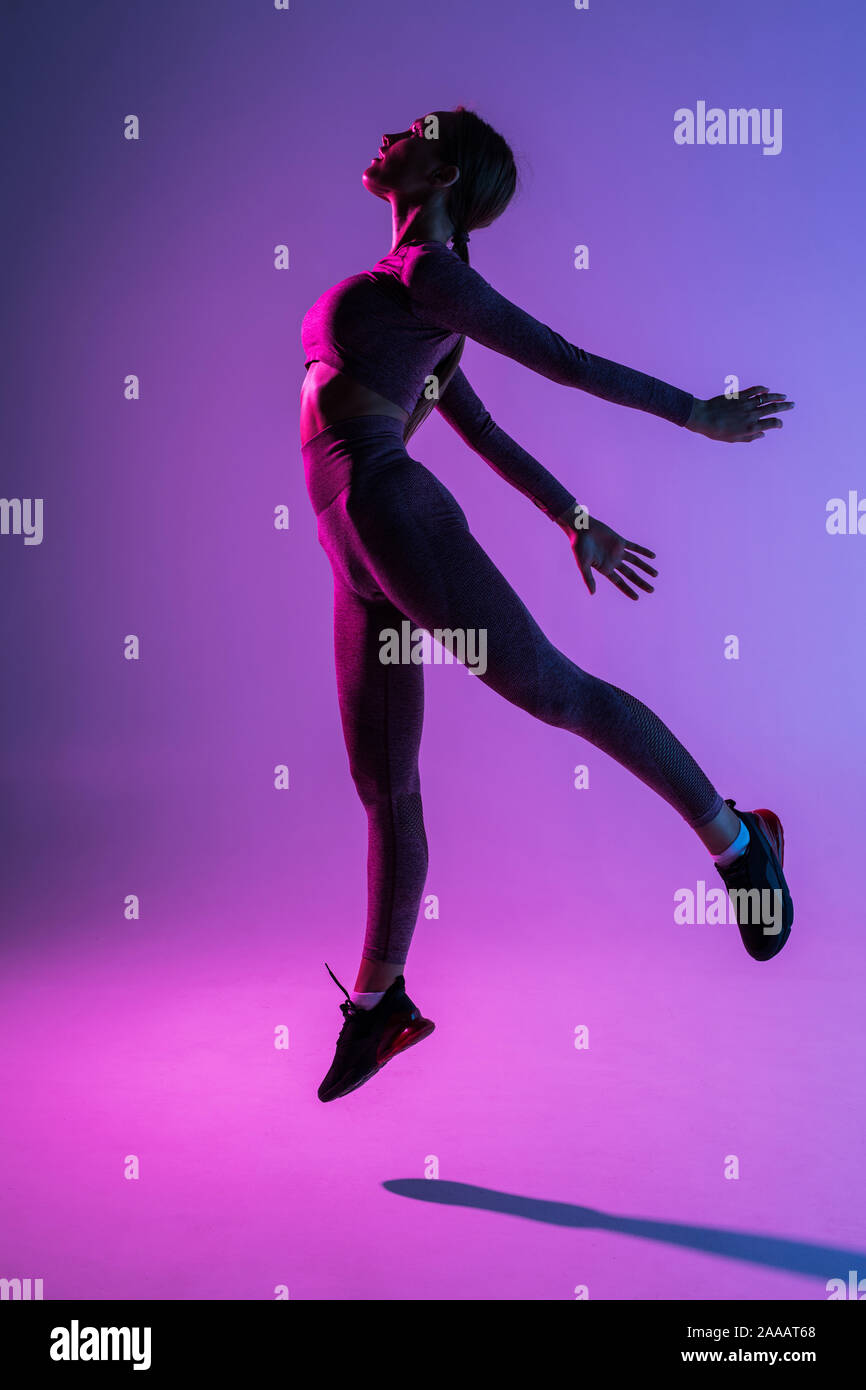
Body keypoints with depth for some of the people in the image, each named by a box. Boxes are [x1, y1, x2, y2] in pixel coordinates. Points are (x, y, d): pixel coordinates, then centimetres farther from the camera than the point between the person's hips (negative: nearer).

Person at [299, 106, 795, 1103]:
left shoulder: (428, 270, 0)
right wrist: (576, 522, 28)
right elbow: (484, 430, 25)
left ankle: (735, 842, 12)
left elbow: (563, 361, 0)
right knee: (383, 787, 11)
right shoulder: (402, 290, 26)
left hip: (387, 511, -8)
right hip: (360, 559, 9)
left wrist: (698, 414, 3)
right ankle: (378, 1002, 22)